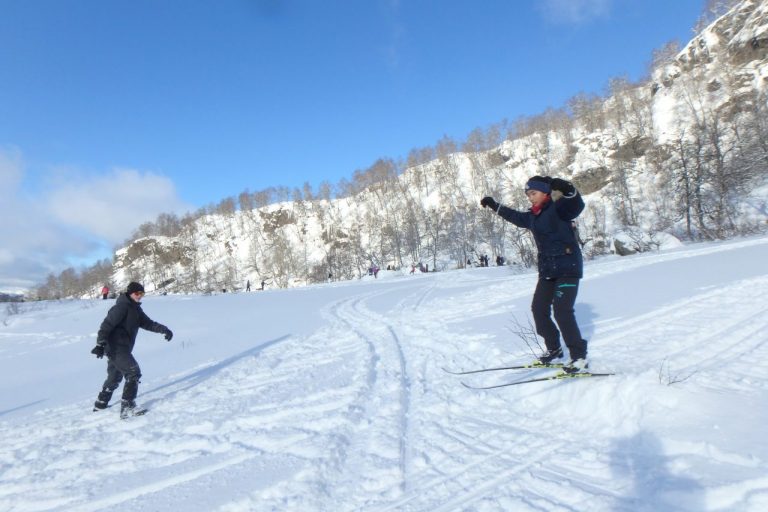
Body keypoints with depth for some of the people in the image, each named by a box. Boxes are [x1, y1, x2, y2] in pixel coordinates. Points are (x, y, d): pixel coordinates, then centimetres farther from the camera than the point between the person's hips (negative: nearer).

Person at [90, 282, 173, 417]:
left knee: (115, 377, 24)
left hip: (122, 349, 10)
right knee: (133, 373, -16)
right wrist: (100, 344, -27)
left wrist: (164, 329, -5)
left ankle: (100, 403, 41)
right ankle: (127, 407, -15)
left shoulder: (135, 308, 13)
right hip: (116, 348, -10)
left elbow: (148, 323, 9)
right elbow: (107, 324, -21)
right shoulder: (122, 306, -14)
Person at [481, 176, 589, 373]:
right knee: (539, 309, 7)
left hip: (568, 266, -8)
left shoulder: (558, 208, -9)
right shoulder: (533, 216, 14)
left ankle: (579, 356, -5)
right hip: (547, 269, 8)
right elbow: (515, 216, 32)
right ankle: (554, 349, 24)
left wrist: (568, 190, -49)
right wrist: (494, 206, 38)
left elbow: (576, 205, -30)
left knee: (562, 311, -17)